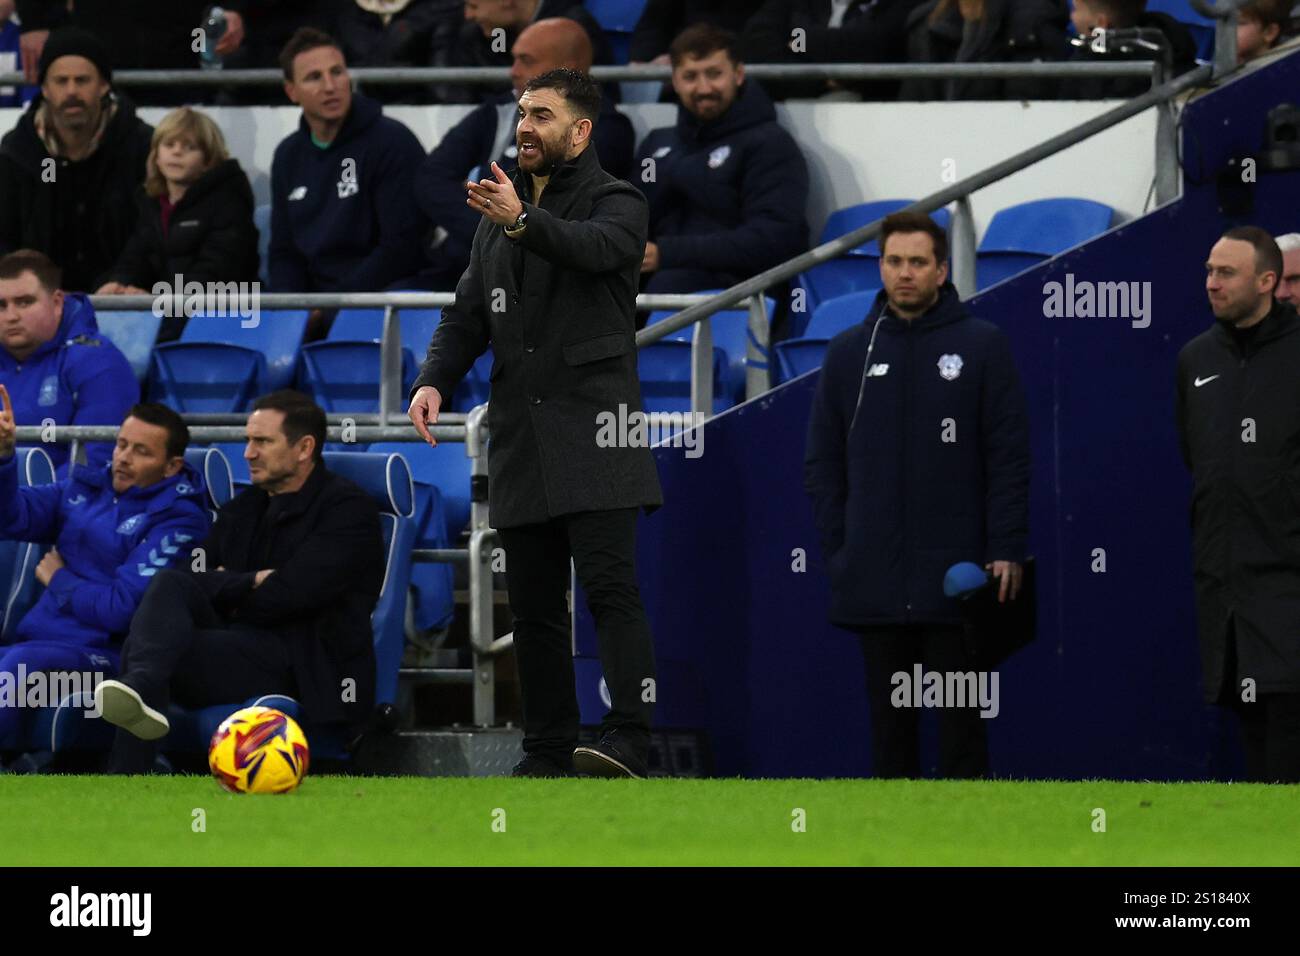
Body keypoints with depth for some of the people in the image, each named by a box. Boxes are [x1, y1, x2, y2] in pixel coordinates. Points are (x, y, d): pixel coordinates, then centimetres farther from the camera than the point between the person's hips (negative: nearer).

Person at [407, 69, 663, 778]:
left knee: (609, 586, -16)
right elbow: (468, 315, 18)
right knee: (533, 605, 6)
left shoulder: (616, 203, 1)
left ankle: (627, 741, -23)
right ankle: (546, 752, 9)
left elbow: (594, 247, -23)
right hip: (520, 439, 7)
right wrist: (434, 380, -2)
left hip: (592, 435, -7)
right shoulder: (496, 218, 21)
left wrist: (521, 221, -41)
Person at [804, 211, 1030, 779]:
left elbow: (1009, 456, -2)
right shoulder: (849, 354, 9)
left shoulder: (982, 346, 1)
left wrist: (1006, 550, -9)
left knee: (959, 716, -1)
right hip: (875, 579, 3)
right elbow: (823, 464, 12)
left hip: (957, 577, -3)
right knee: (889, 714, 7)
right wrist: (837, 550, 2)